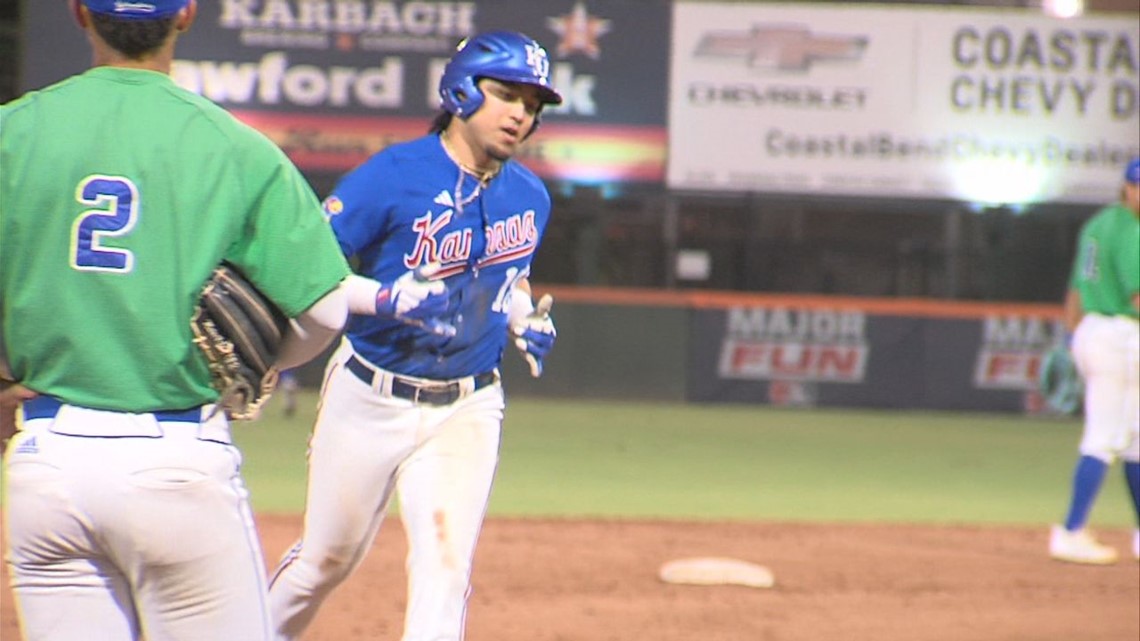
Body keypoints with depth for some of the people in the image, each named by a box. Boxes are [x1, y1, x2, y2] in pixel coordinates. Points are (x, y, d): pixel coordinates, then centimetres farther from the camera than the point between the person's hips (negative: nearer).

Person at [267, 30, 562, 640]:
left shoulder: (530, 198, 3)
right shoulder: (393, 175, -15)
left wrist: (527, 325, 2)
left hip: (467, 408, 3)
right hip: (370, 400, -3)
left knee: (445, 565, -11)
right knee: (326, 558, 13)